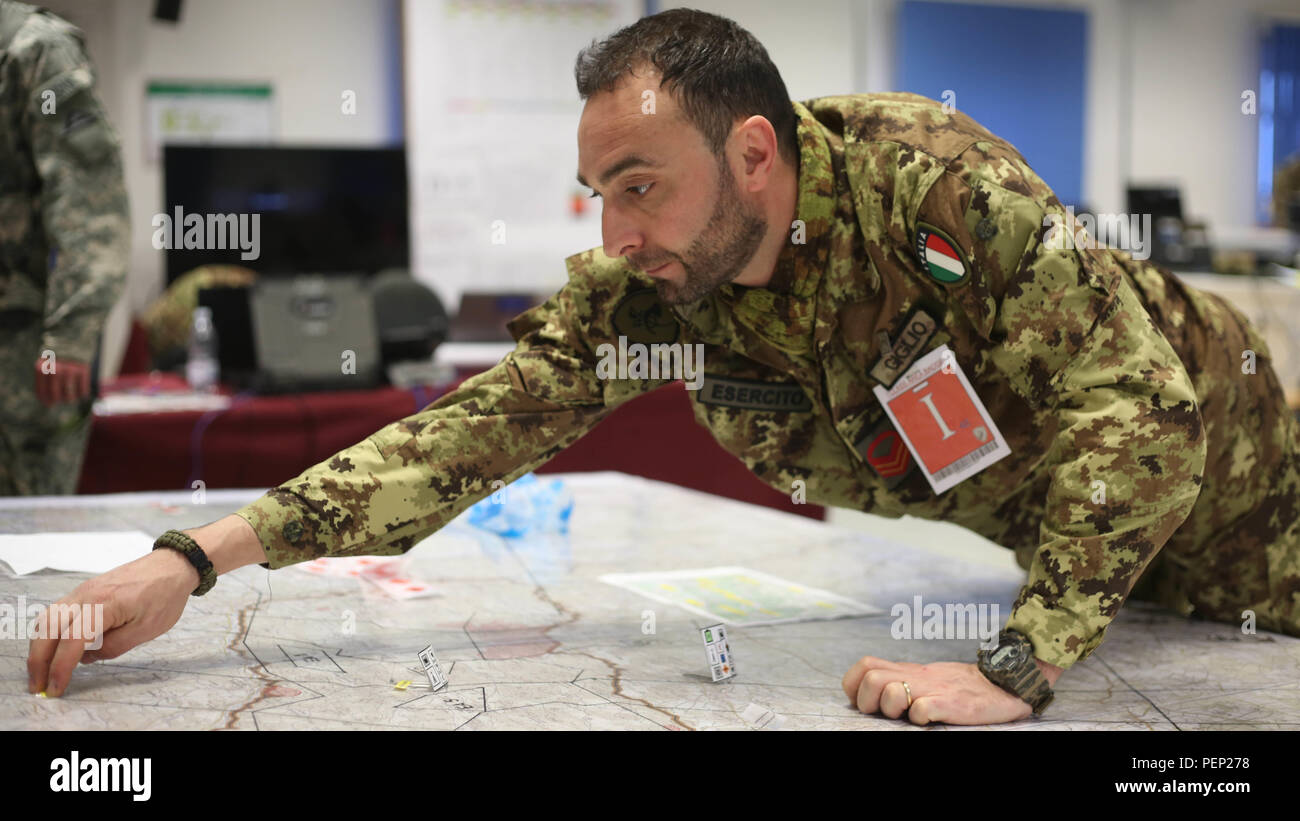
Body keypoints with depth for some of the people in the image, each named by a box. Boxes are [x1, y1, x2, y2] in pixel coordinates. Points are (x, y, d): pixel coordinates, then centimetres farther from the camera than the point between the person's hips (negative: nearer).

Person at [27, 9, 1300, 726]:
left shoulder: (935, 183, -37)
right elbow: (480, 425, -20)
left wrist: (1018, 668, -45)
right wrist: (197, 557, -27)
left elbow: (1143, 418, -38)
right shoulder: (645, 285, -19)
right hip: (1037, 530, 4)